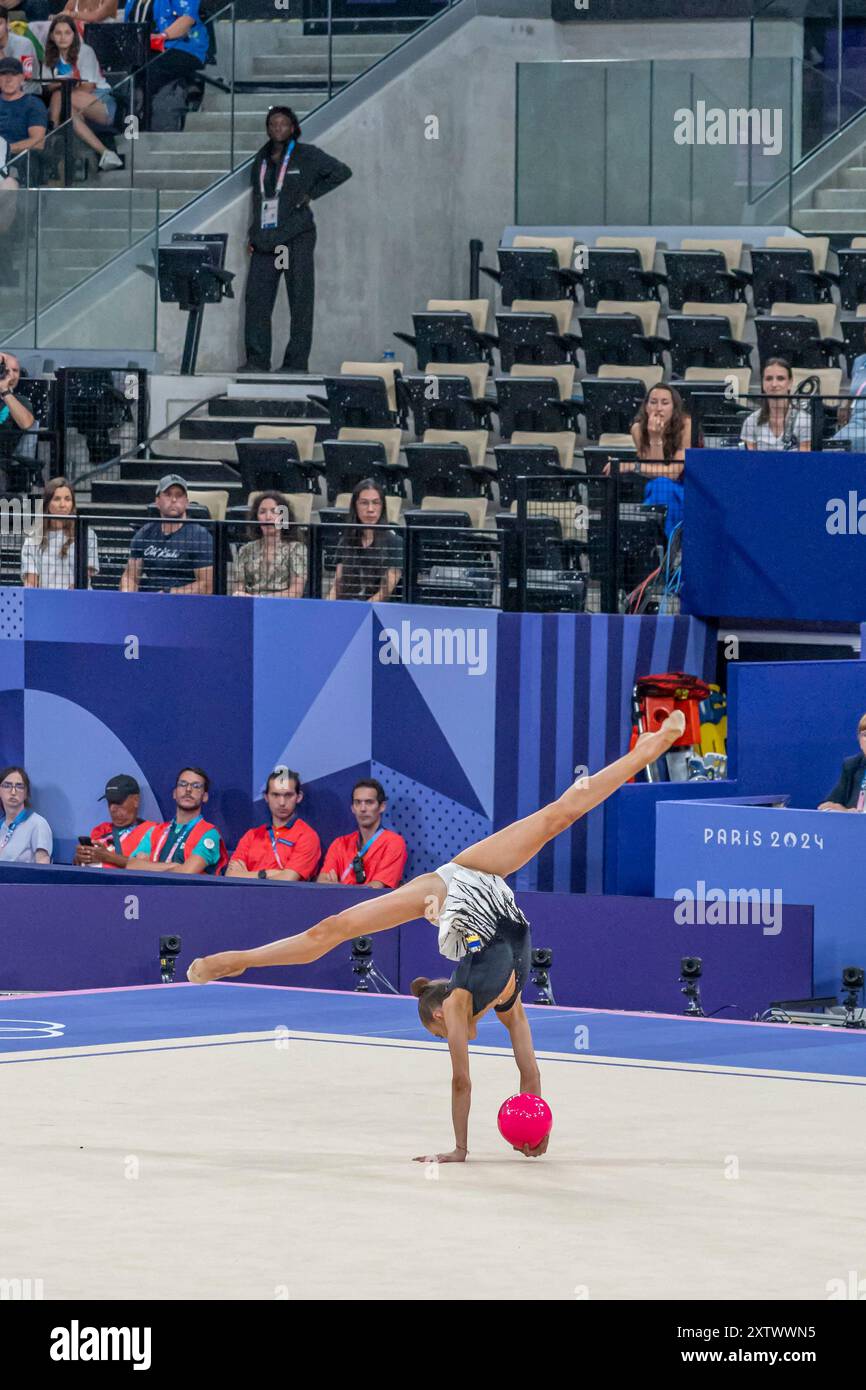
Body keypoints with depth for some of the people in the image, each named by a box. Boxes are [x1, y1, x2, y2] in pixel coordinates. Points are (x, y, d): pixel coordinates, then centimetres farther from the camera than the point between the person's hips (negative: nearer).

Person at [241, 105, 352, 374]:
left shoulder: (307, 156, 1)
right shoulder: (261, 160, 17)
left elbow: (342, 172, 3)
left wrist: (311, 194, -1)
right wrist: (252, 234, 18)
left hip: (296, 238, -5)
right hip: (265, 240, 5)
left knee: (300, 301, -4)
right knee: (256, 298, -2)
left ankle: (296, 360, -4)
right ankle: (257, 359, 1)